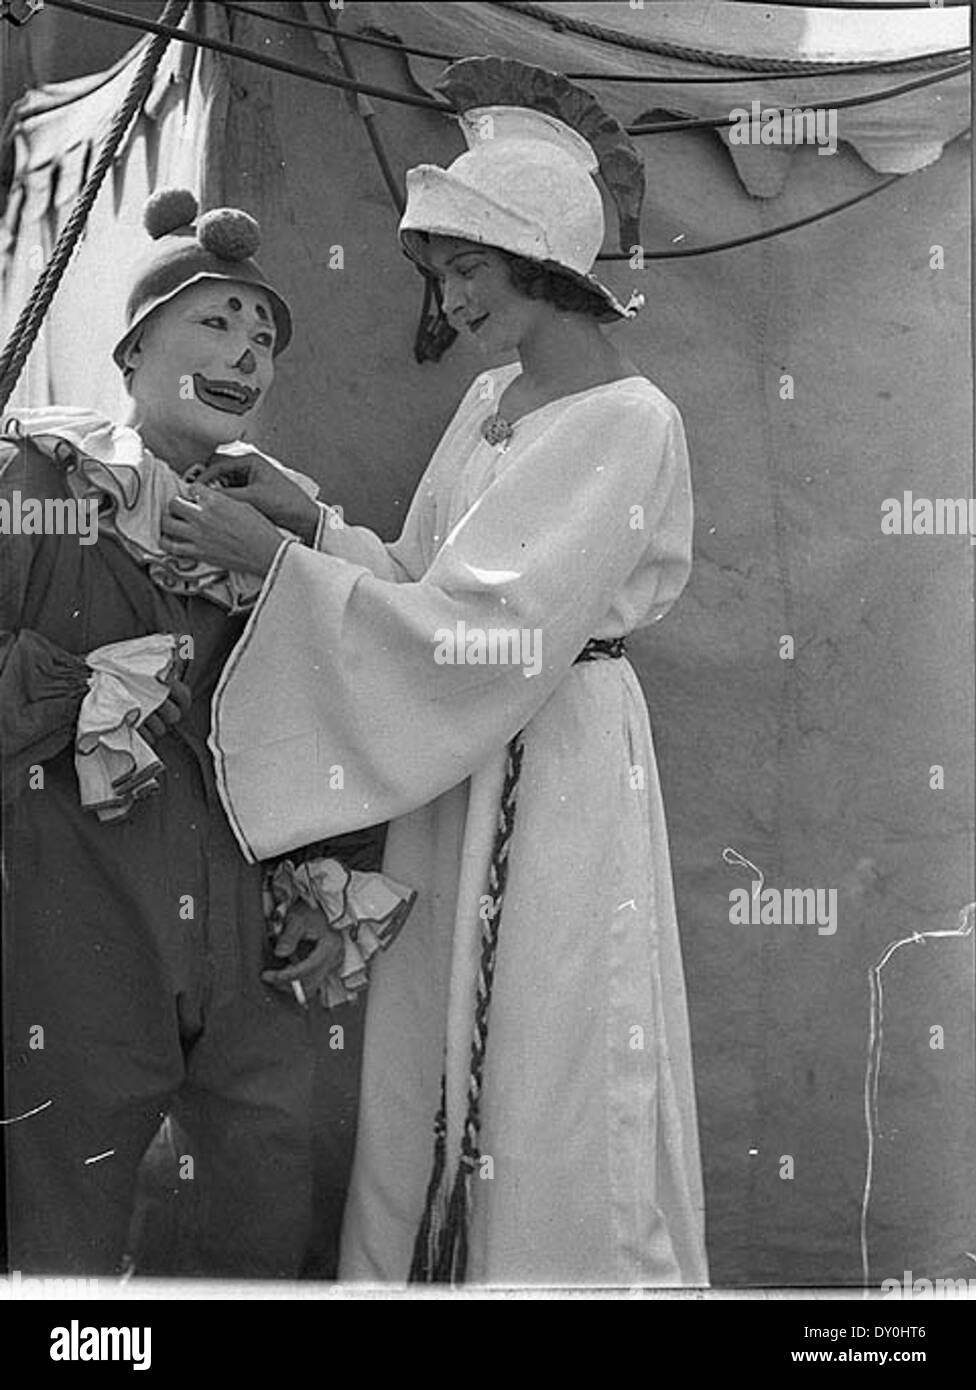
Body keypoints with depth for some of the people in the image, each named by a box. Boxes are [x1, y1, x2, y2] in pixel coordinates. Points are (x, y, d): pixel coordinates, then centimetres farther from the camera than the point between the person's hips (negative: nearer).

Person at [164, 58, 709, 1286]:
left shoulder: (628, 423, -15)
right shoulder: (488, 400, 11)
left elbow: (494, 632, -22)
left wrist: (278, 562, -21)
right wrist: (312, 520, -2)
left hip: (559, 760, -8)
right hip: (455, 765, 8)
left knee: (555, 1078, 4)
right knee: (426, 1069, 13)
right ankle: (413, 1271, 27)